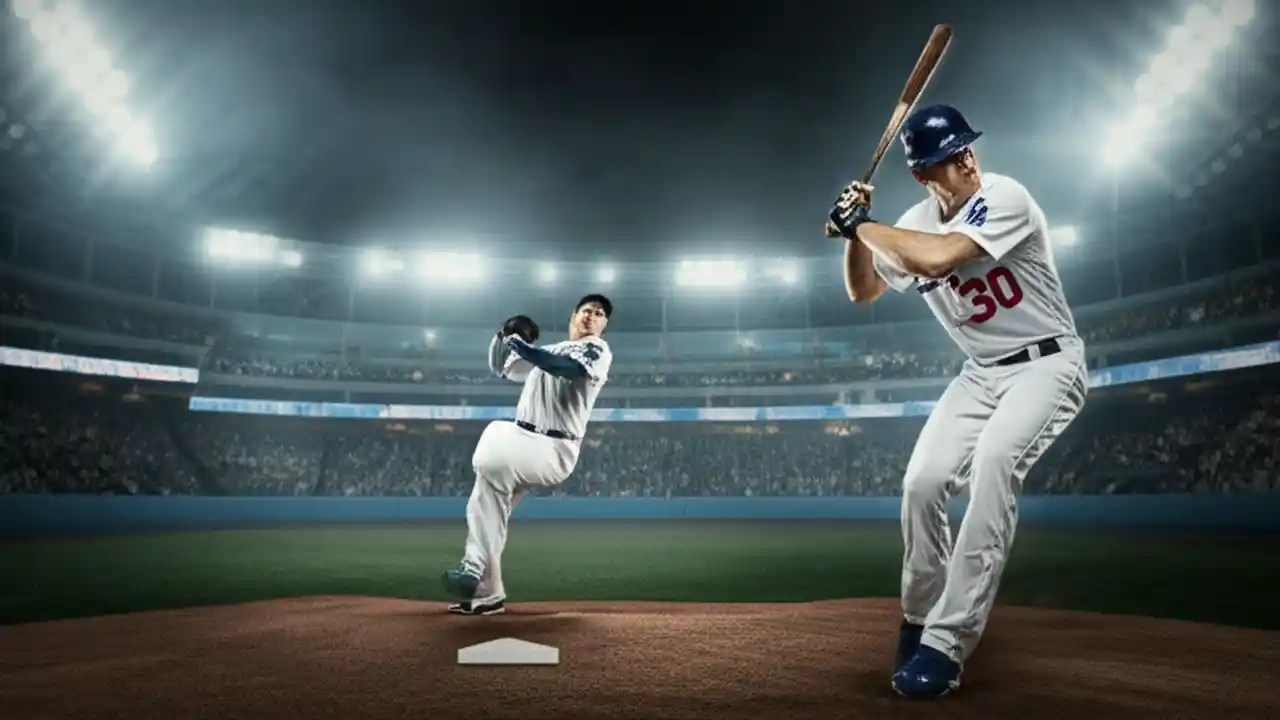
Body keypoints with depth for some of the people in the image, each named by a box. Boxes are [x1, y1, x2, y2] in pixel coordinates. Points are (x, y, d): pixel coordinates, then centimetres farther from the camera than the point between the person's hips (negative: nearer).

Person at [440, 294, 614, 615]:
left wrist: (524, 348, -24)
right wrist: (504, 336, 5)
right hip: (521, 440, 8)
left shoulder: (598, 350, 0)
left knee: (492, 464, -31)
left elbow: (573, 369, -23)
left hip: (554, 449, -8)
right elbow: (501, 368, 24)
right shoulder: (546, 352, 23)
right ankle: (488, 595, 11)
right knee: (482, 506, 2)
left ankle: (474, 571, -26)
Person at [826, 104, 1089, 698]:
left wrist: (863, 224, -22)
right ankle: (919, 620, 17)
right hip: (981, 373, 6)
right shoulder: (917, 223, 1)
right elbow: (863, 292, 10)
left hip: (1047, 364, -6)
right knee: (922, 482, -7)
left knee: (993, 462, -31)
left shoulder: (1005, 197, -19)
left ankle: (945, 643, -26)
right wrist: (855, 232, -7)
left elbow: (939, 258, -35)